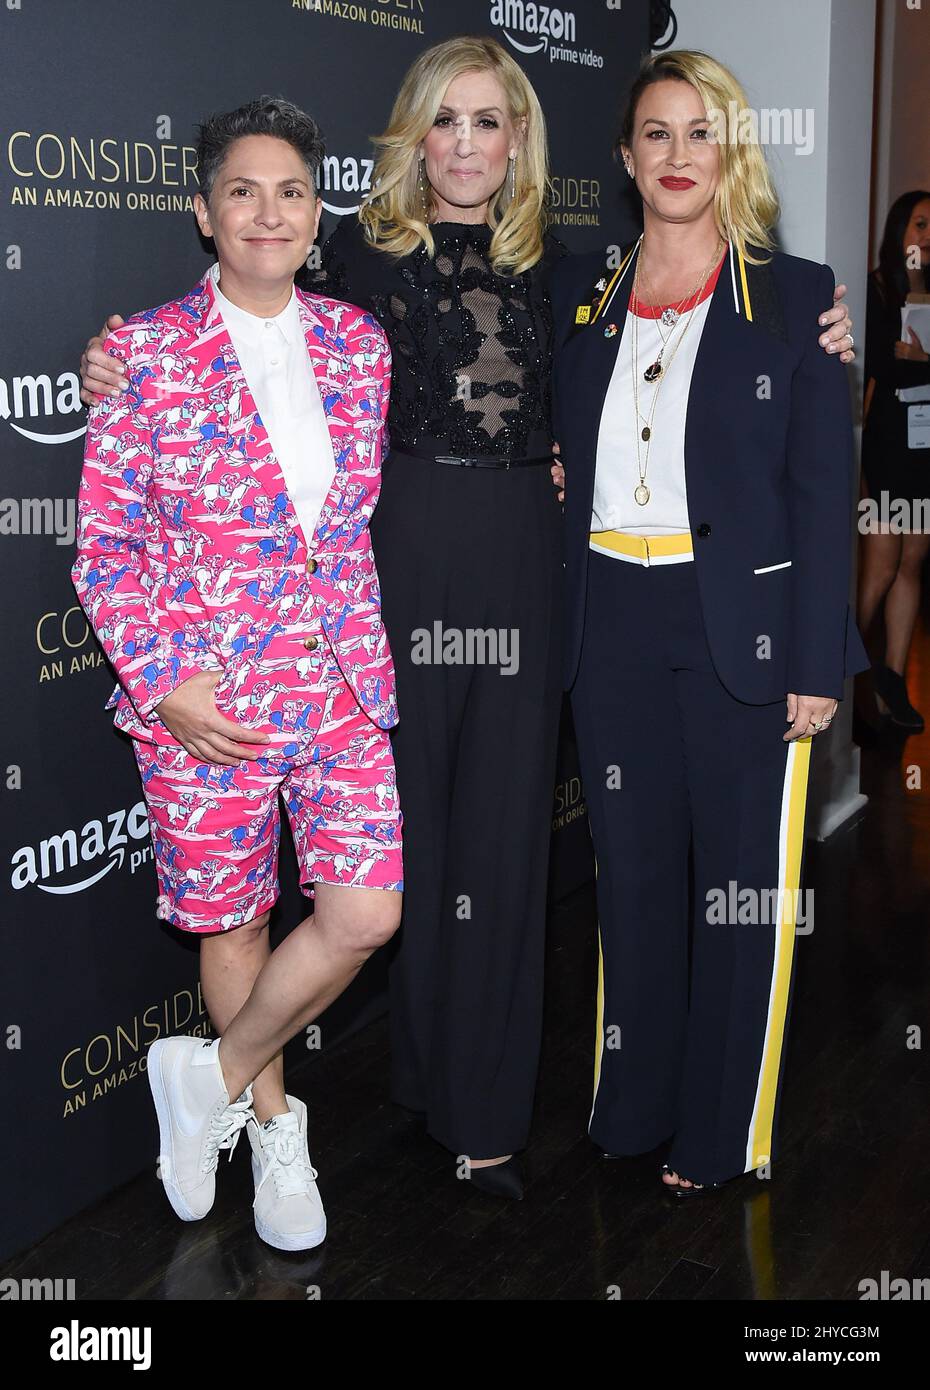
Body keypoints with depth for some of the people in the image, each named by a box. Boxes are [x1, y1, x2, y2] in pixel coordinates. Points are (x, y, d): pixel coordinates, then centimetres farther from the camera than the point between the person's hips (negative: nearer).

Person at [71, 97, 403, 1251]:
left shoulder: (356, 343, 6)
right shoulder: (148, 353, -6)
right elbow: (105, 543, -5)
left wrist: (373, 658, 11)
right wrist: (164, 682, -14)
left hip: (341, 683, 4)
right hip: (204, 699, -3)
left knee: (367, 915, -2)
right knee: (232, 920, 11)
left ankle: (212, 1076, 23)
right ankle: (273, 1124, 36)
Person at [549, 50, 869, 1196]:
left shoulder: (794, 295, 0)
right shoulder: (579, 292, 10)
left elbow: (821, 489, -5)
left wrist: (813, 663, -10)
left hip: (742, 626, -3)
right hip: (613, 627, 3)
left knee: (743, 886, 5)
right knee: (631, 877, 12)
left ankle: (724, 1135, 22)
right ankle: (631, 1113, 29)